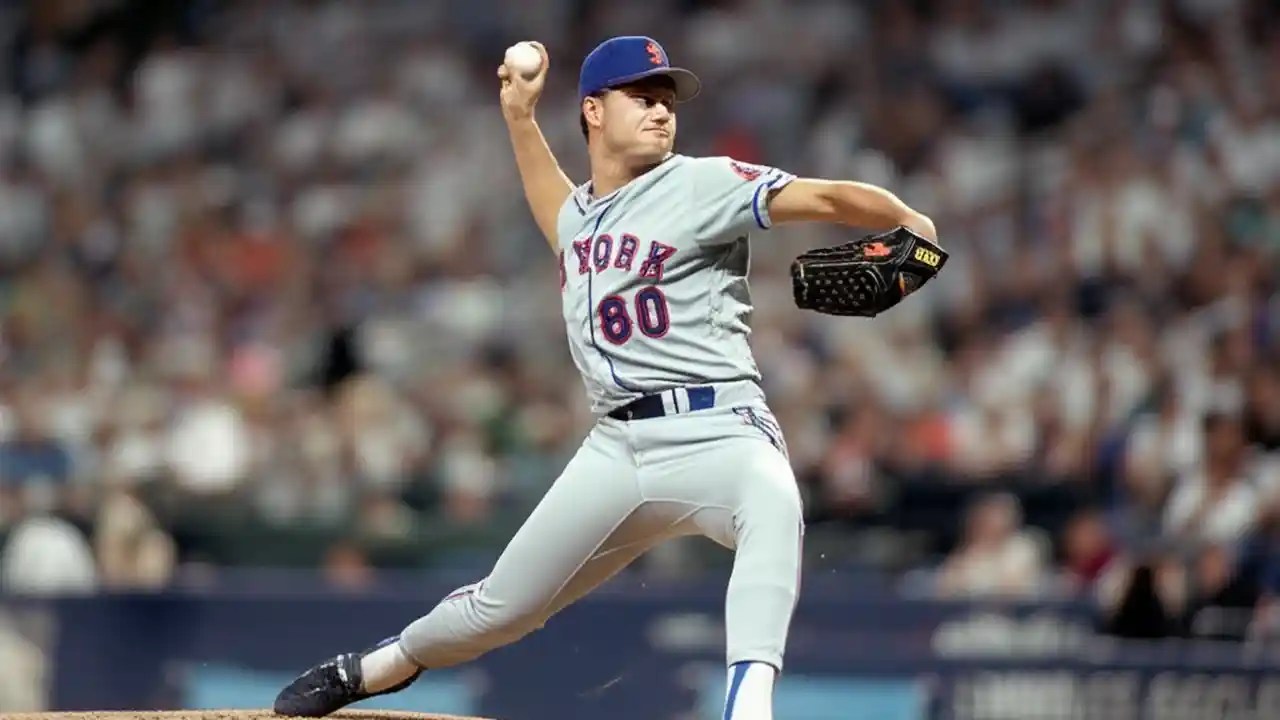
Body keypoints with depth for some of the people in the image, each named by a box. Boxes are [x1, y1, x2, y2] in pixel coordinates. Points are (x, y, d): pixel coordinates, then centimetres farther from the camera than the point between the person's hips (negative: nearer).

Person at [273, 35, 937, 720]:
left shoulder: (701, 186, -3)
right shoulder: (580, 211, 17)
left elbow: (823, 197, -17)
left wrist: (912, 224, -33)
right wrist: (518, 114, 39)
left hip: (715, 432, -6)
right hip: (616, 447, 6)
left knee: (773, 504, -41)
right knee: (499, 608, 13)